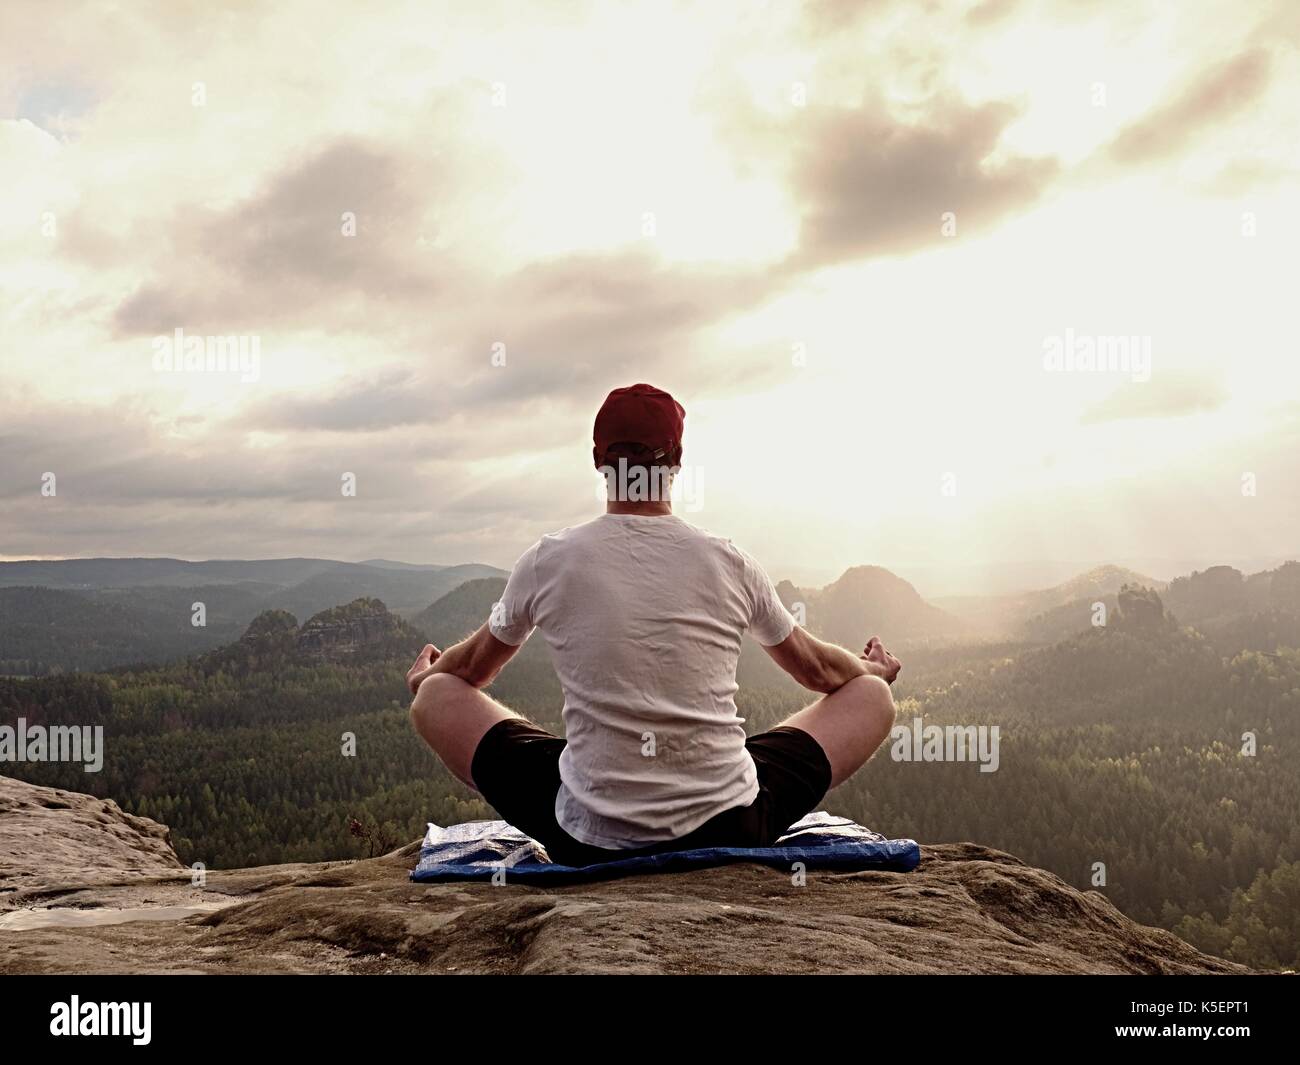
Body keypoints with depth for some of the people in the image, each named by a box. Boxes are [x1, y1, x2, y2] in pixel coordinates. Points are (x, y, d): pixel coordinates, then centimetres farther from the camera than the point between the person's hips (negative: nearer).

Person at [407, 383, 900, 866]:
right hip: (731, 832, 1)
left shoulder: (547, 561, -3)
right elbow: (818, 669, 17)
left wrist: (426, 673, 42)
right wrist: (872, 669, 41)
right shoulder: (730, 563, -1)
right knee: (872, 696, 21)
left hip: (589, 841, 0)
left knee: (435, 694, 18)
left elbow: (473, 667, 18)